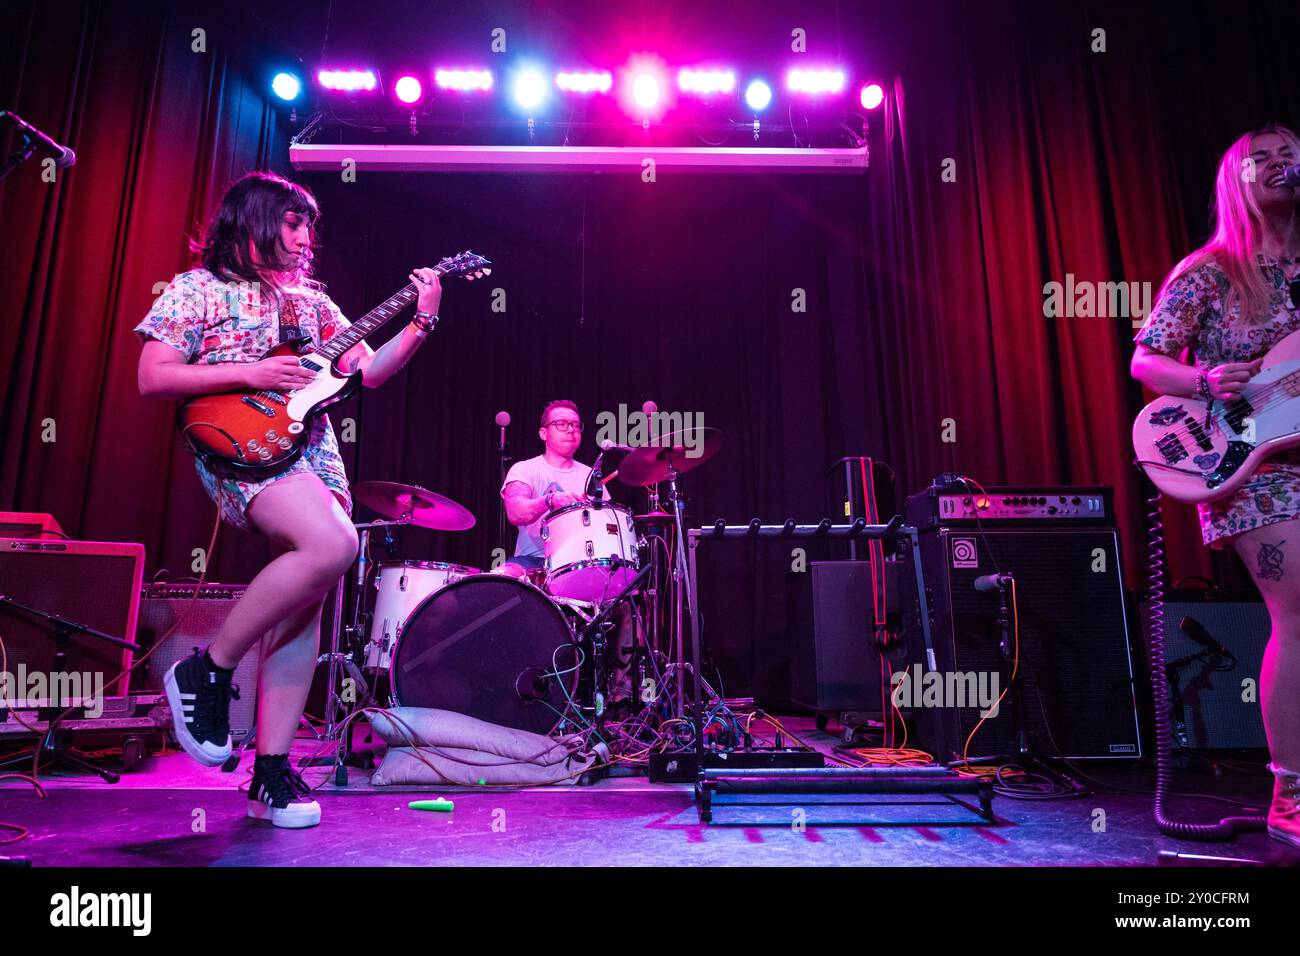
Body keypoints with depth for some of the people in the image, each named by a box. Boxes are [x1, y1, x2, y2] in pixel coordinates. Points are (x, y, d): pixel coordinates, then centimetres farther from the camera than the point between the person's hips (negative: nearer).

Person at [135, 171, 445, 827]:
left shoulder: (310, 298, 21)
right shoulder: (196, 288, 6)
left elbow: (370, 371, 14)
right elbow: (153, 379, -3)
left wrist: (422, 320, 3)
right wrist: (248, 373, -13)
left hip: (314, 451, 6)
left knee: (303, 604, -1)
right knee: (332, 546, -31)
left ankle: (272, 772, 7)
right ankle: (208, 669, -9)